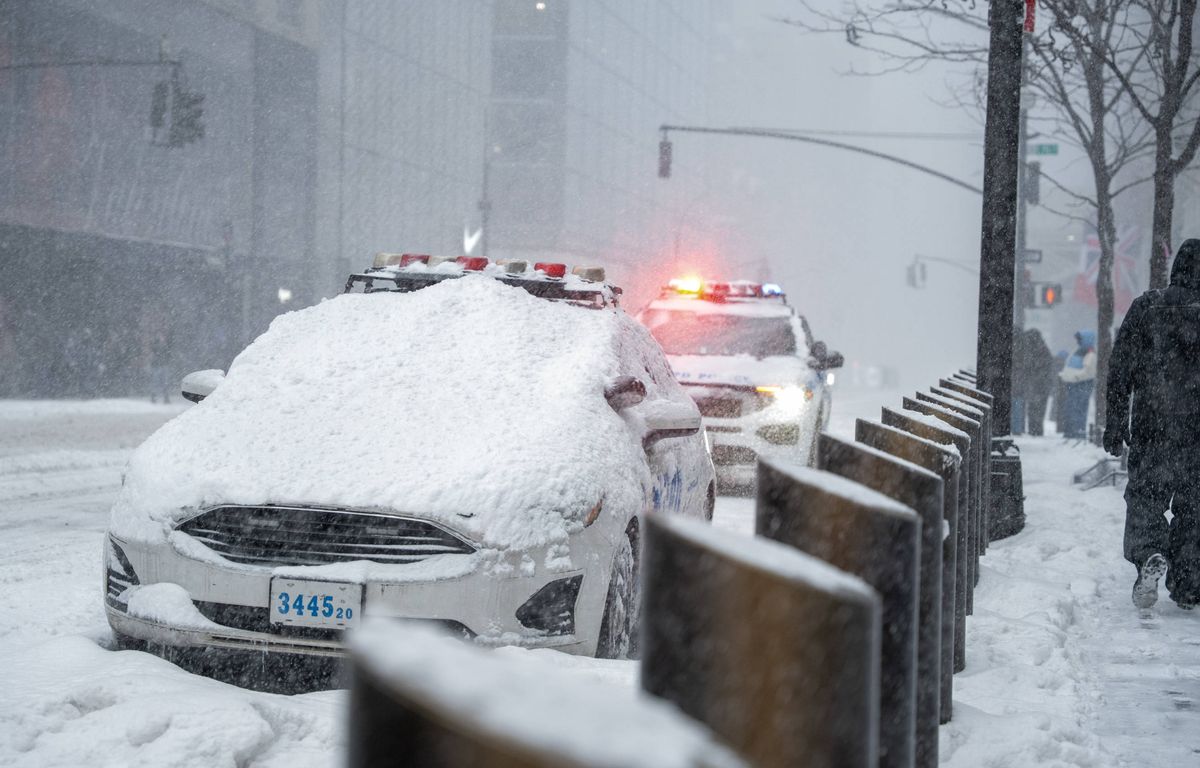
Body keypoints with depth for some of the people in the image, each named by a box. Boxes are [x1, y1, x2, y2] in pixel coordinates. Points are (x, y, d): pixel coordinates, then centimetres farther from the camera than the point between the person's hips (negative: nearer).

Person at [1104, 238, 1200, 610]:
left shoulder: (1145, 308, 1)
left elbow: (1120, 370, 1)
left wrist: (1115, 424, 6)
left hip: (1152, 428, 0)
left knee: (1144, 496, 8)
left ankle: (1149, 555, -19)